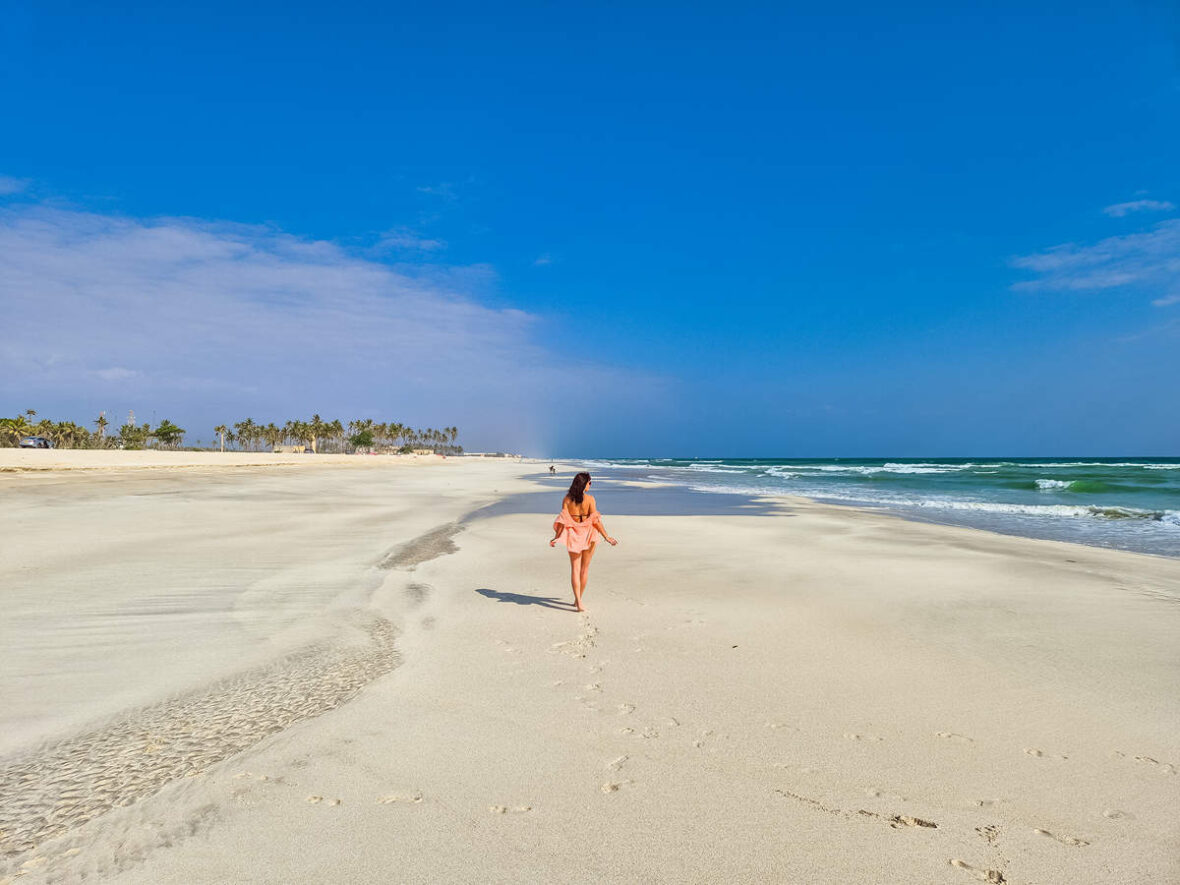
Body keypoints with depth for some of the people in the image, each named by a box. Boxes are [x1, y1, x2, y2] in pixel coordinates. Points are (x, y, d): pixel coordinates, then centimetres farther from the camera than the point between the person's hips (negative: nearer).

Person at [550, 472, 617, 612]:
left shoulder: (567, 499, -4)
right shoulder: (589, 498, -11)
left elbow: (563, 520, -6)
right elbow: (595, 520, -12)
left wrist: (556, 537, 2)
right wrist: (606, 536, -6)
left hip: (573, 535, 2)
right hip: (588, 534, -1)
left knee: (575, 567, 6)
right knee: (585, 568, 12)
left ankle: (578, 601, -5)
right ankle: (578, 600, 19)